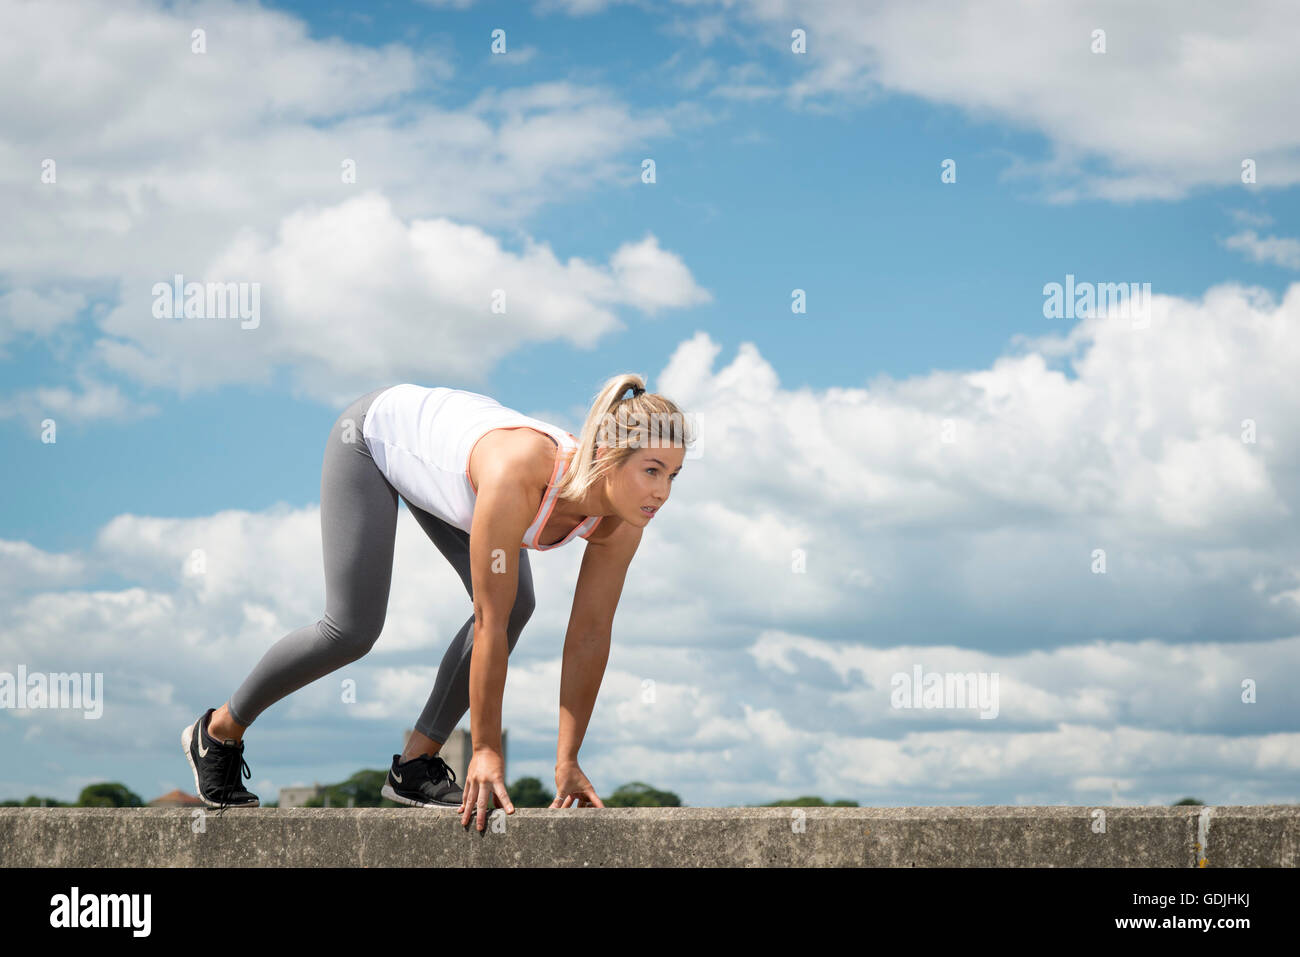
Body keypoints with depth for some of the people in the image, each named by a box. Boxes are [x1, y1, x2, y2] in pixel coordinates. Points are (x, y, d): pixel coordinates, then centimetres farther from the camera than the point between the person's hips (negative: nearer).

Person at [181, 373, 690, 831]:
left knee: (515, 604, -12)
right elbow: (489, 626, -39)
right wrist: (487, 753, -33)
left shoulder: (622, 519, -26)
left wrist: (568, 762, -14)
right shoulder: (517, 476, -45)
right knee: (353, 628, -10)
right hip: (375, 431, -6)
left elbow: (590, 637, -16)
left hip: (442, 441, 6)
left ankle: (414, 765, 1)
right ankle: (219, 731, 14)